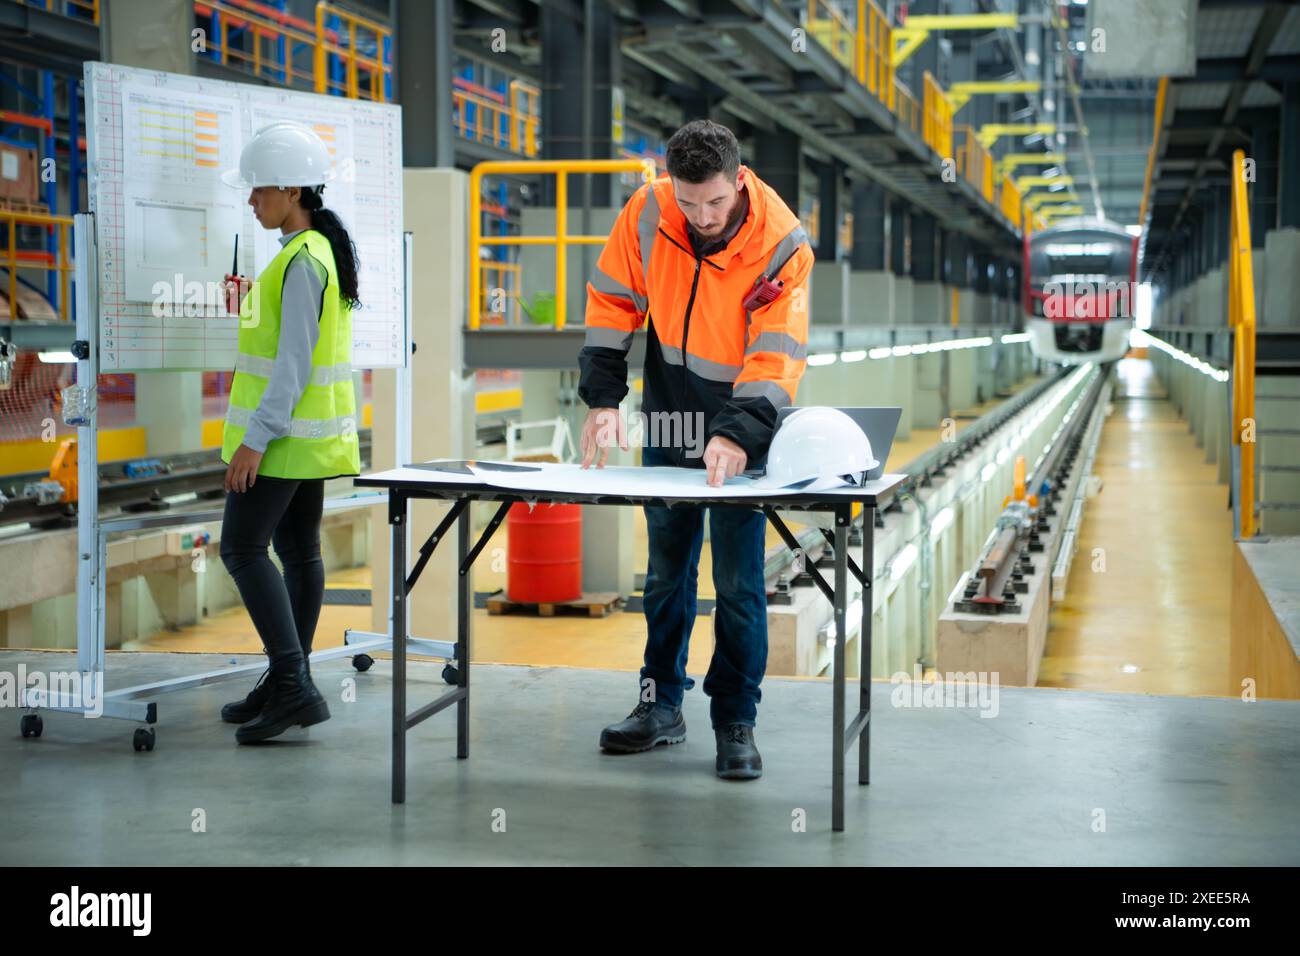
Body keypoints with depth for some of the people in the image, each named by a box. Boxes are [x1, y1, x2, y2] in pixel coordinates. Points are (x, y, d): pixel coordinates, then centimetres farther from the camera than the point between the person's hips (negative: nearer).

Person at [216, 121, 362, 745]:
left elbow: (294, 362, -22)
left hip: (286, 435, -10)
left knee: (242, 547, -8)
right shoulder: (316, 251, 13)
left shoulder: (302, 261, -17)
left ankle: (293, 685, -10)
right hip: (306, 435, 10)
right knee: (298, 549, 12)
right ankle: (288, 682, 19)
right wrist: (262, 430, 20)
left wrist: (256, 438, -21)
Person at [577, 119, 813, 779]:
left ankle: (735, 722, 8)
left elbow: (776, 357, -25)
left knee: (738, 578, -4)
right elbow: (613, 304, -2)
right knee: (666, 568, 14)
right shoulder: (647, 214, -13)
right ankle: (661, 704, 27)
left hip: (742, 423, -4)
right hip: (668, 418, 4)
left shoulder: (781, 243, -22)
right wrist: (603, 399, -7)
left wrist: (737, 434, -38)